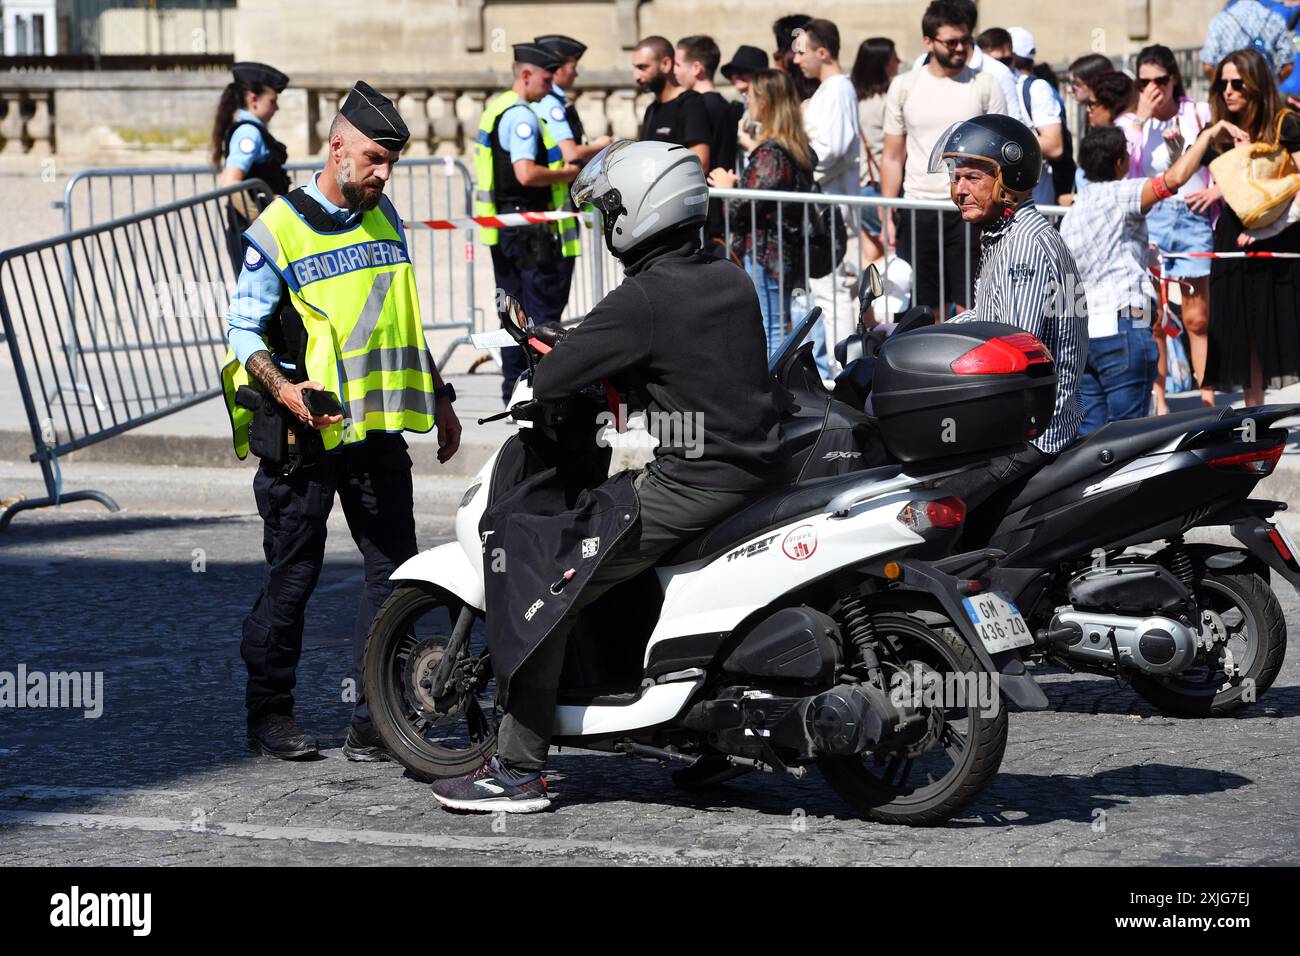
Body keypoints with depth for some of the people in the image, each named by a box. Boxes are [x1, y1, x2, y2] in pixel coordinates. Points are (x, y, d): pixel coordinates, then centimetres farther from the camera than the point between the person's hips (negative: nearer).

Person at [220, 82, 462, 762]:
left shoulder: (385, 217, 12)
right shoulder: (278, 229, -8)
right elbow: (242, 328, -6)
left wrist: (439, 399, 23)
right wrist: (283, 388, -22)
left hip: (377, 427, 5)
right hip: (301, 433, -5)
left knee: (393, 569, 0)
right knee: (292, 576, 2)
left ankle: (373, 721, 5)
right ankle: (269, 712, 15)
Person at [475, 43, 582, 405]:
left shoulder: (494, 108, 17)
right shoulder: (520, 116, -16)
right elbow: (526, 173, -26)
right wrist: (567, 173, -12)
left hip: (503, 229, 10)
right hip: (530, 227, -10)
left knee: (514, 312, 13)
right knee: (543, 309, -7)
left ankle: (513, 391, 16)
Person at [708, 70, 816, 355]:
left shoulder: (769, 154, -17)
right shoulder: (800, 148, 10)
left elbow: (742, 211, -18)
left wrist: (726, 188, 1)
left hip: (764, 254, -9)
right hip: (790, 253, 9)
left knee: (769, 335, -6)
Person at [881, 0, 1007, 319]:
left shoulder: (985, 86, 2)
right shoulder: (904, 86, 7)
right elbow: (892, 158, 10)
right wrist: (886, 217, 2)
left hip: (970, 212, -2)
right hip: (917, 215, 2)